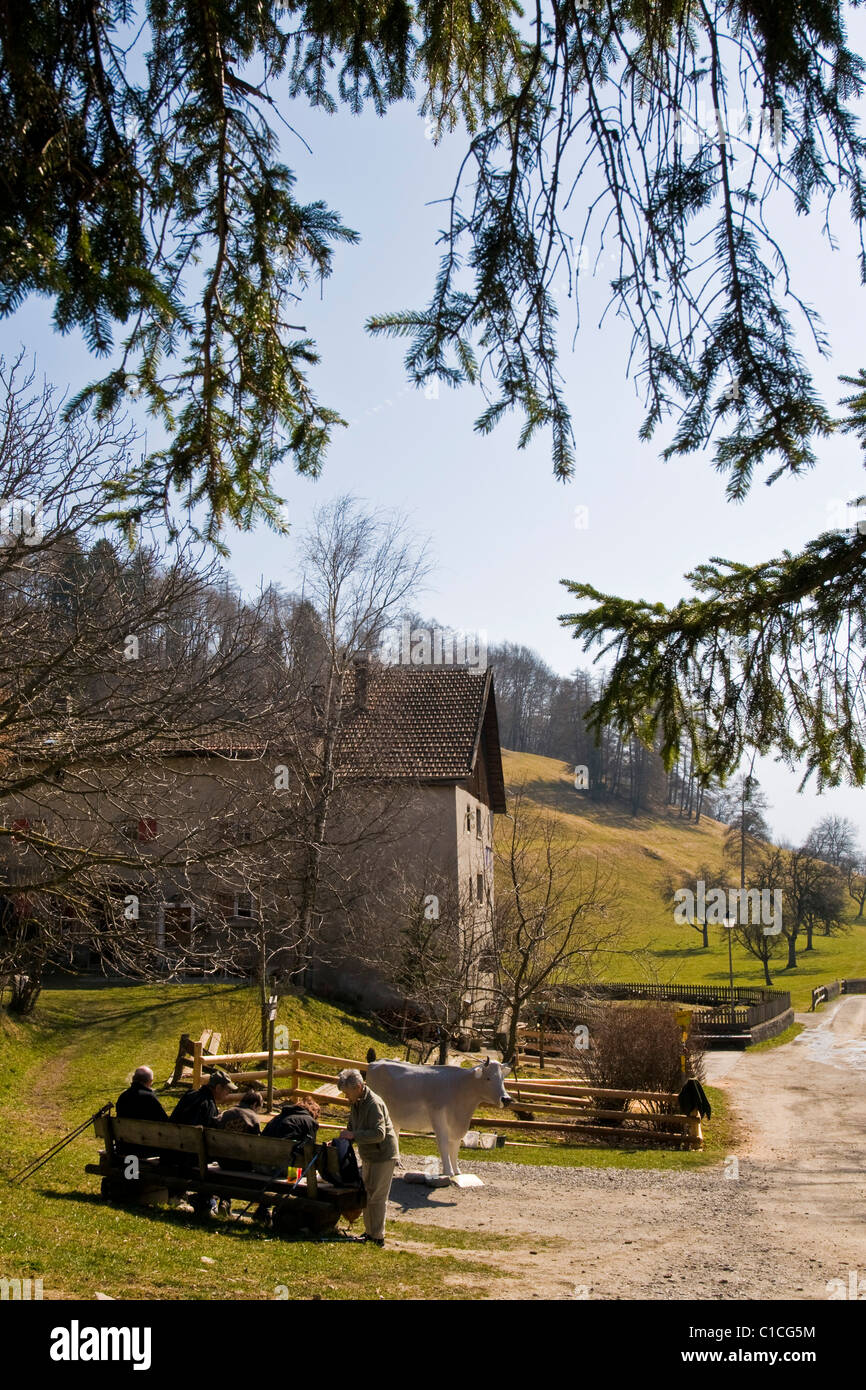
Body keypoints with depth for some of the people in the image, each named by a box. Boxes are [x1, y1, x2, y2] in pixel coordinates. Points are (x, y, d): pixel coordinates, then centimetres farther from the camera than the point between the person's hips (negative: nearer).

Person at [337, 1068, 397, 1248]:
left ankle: (378, 1237, 5)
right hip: (368, 1156, 10)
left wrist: (353, 1135, -30)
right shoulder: (356, 1103, 5)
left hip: (383, 1156, -10)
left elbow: (379, 1134, -31)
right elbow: (352, 1127, 16)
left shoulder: (374, 1104, -24)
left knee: (377, 1197, -4)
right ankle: (369, 1232, 27)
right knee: (367, 1195, 16)